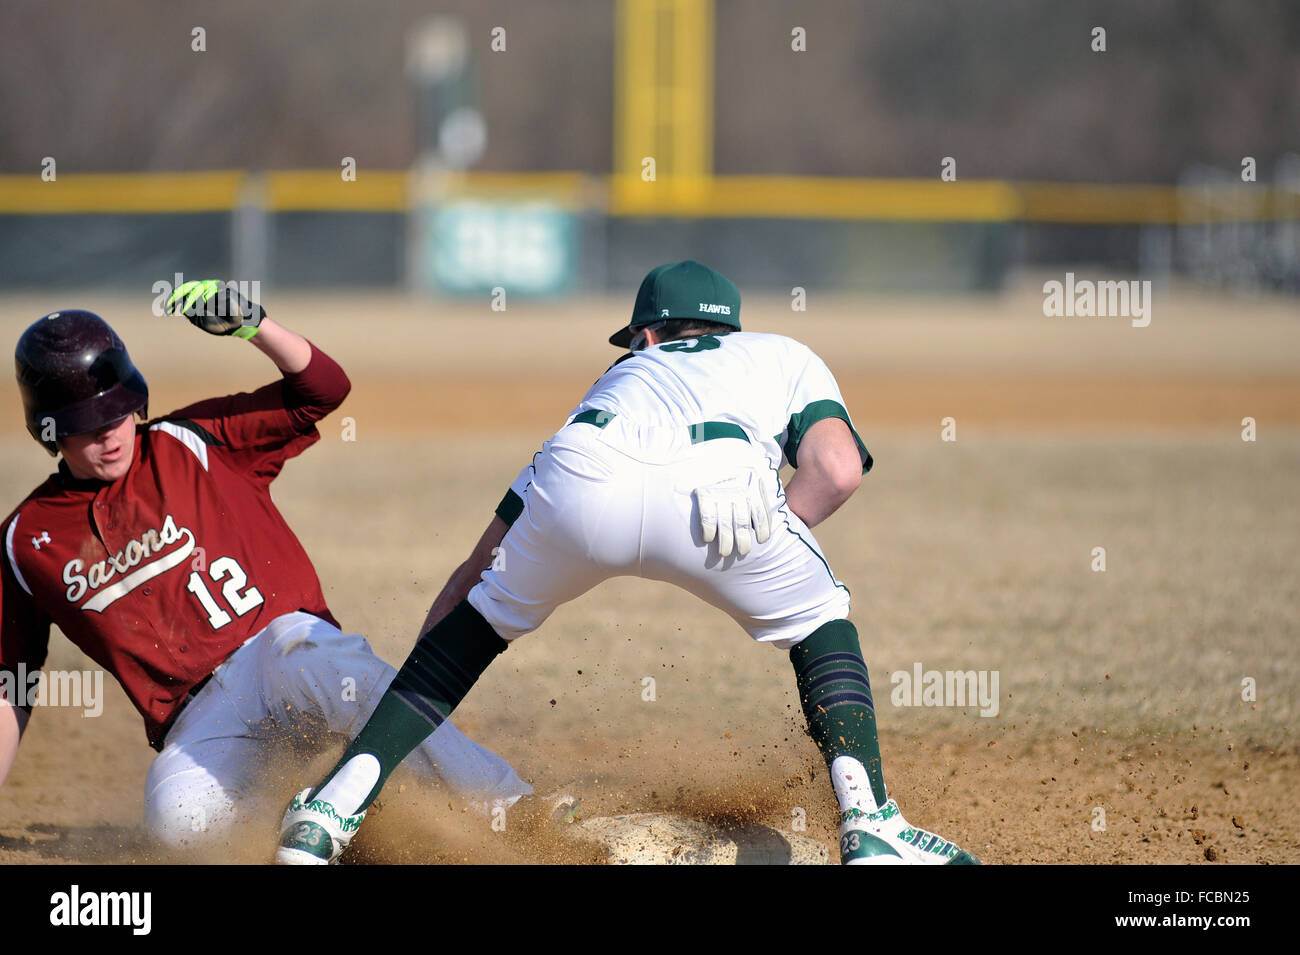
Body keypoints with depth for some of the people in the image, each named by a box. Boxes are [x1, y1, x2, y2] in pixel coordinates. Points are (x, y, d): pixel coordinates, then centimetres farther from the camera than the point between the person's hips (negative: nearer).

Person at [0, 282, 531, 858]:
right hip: (198, 718, 1)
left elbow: (321, 389, -1)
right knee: (178, 820, -35)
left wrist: (249, 324, -19)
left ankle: (523, 815, -42)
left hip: (289, 642, -1)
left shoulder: (192, 445, 8)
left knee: (354, 681, -38)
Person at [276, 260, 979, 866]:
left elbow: (474, 571, 45)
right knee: (820, 623, 27)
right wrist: (760, 558, 26)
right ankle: (869, 829, 7)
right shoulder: (787, 356, 40)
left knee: (485, 614, 31)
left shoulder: (620, 377, 45)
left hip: (582, 485, 2)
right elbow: (838, 467, 14)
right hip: (716, 484, -2)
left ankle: (334, 805, 21)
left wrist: (402, 699, 51)